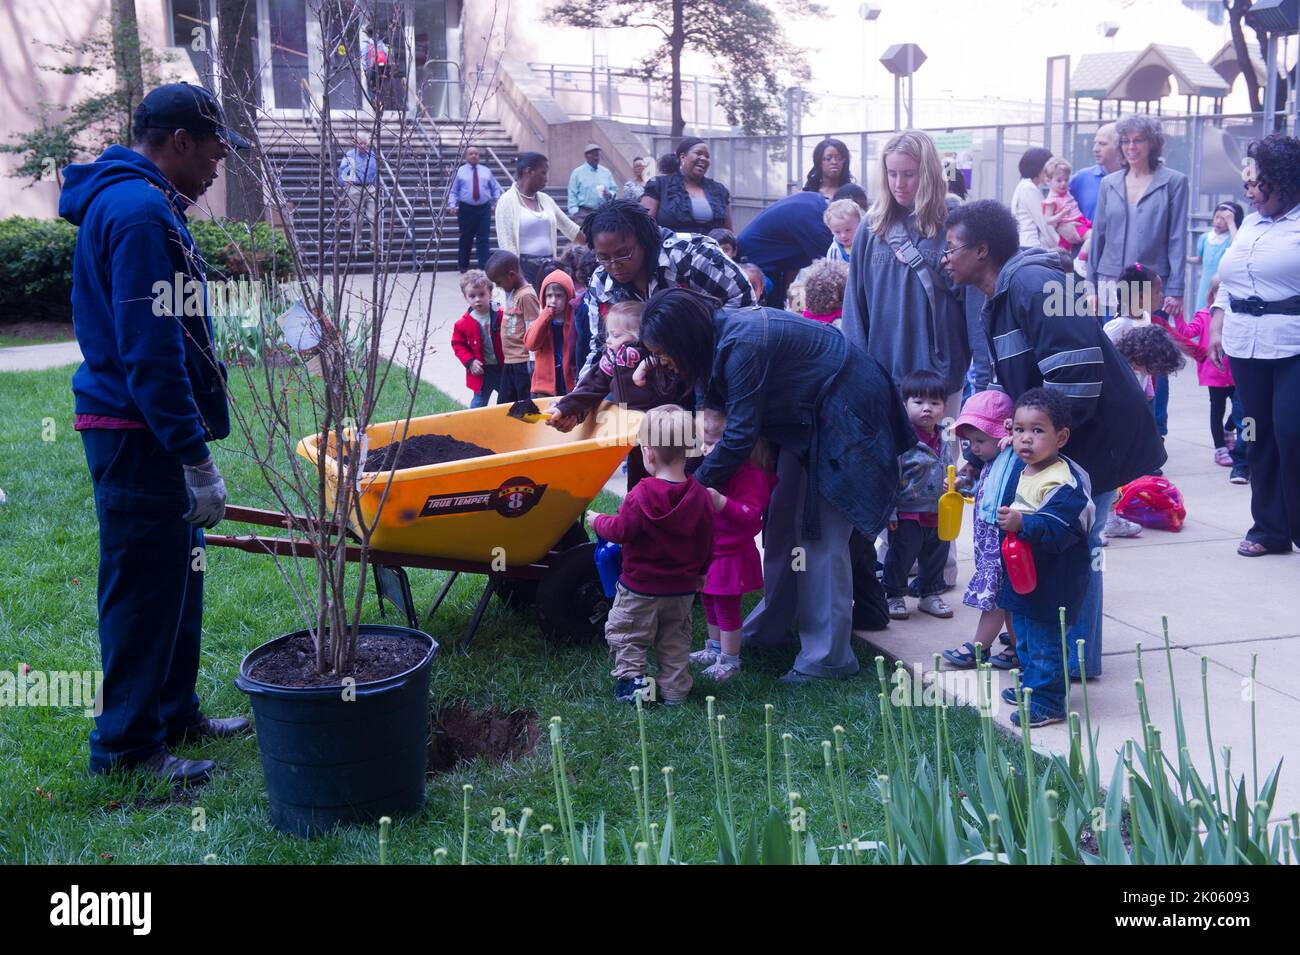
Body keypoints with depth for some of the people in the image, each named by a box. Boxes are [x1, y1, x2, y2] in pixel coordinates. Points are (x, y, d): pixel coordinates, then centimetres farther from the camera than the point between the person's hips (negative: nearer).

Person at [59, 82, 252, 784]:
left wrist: (190, 445, 21)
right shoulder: (141, 212, -17)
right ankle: (126, 744, 11)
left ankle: (174, 715, 30)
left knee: (175, 575, 17)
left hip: (142, 432, 10)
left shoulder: (127, 203, 17)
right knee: (144, 586, -1)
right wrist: (196, 459, -21)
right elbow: (150, 352, -23)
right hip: (140, 436, -10)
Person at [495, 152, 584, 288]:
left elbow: (570, 227, 20)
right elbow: (507, 244, -11)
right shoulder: (508, 200, -5)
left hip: (548, 267, 6)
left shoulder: (545, 199, 13)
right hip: (524, 267, -6)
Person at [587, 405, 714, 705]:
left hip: (641, 587, -5)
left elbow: (621, 530, -17)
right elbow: (706, 542, 3)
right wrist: (700, 571, 20)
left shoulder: (641, 495, -24)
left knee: (625, 634, 15)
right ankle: (675, 688, 22)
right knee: (675, 640, 19)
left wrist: (598, 520, 3)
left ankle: (632, 679, 10)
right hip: (683, 588, 5)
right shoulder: (700, 495, -7)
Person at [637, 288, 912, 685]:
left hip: (844, 410, -9)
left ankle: (829, 656, -3)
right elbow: (709, 406, 5)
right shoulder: (718, 332, -3)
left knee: (822, 534, -9)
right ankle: (772, 626, 26)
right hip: (804, 417, 10)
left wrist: (697, 482, -15)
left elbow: (740, 434, -26)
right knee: (784, 521, 13)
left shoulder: (742, 345, -31)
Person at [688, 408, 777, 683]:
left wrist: (722, 503, -44)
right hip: (709, 552, 9)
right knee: (710, 604, 22)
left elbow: (750, 515, -33)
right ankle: (714, 649, 40)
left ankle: (729, 660, 17)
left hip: (730, 556, -9)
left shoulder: (750, 475, -23)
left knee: (727, 609, 3)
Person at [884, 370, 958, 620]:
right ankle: (895, 597, 21)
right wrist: (890, 512, -18)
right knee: (900, 557, 5)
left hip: (939, 514, 6)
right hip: (907, 515, -6)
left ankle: (931, 595, 34)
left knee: (936, 557, 18)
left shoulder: (945, 441, 4)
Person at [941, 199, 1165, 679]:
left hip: (1097, 435, -10)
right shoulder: (997, 302, 14)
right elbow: (1010, 387, 20)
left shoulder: (1032, 283, -20)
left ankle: (1076, 657, 8)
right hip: (1052, 438, 10)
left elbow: (1076, 365, -28)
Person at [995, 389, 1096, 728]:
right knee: (1024, 634, 23)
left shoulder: (1063, 483, -25)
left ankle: (1046, 701, 12)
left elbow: (1057, 531, -32)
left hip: (1050, 581, -10)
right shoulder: (1019, 467, 5)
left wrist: (1023, 524, -40)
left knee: (1044, 640, 0)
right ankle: (1030, 683, 40)